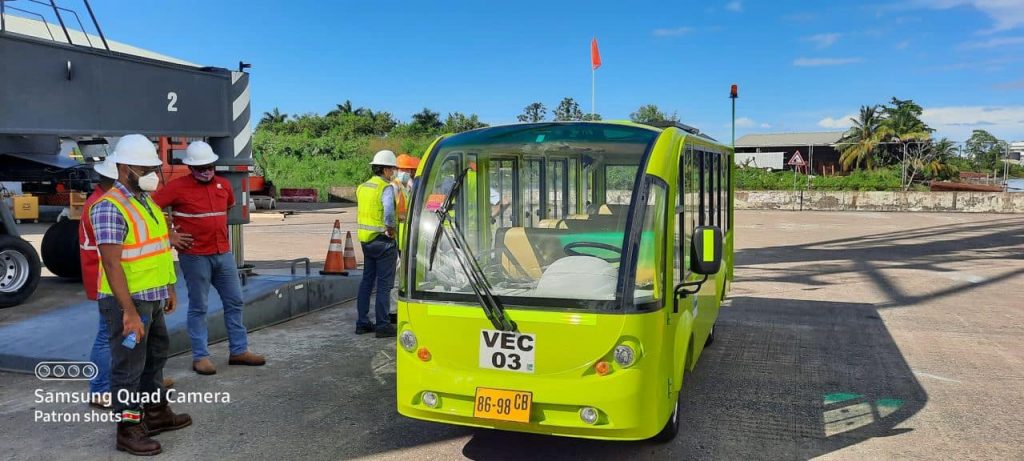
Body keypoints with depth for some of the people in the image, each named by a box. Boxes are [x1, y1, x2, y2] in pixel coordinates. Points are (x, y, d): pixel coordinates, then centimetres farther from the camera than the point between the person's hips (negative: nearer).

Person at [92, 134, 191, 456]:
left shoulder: (147, 201, 10)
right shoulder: (110, 208, -19)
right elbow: (112, 264, -24)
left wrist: (169, 288, 18)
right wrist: (130, 312, -26)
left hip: (152, 297, 10)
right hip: (128, 301, -9)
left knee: (155, 356, 20)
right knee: (129, 365, 1)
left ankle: (156, 414, 36)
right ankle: (128, 430, 14)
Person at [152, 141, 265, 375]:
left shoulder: (223, 185, 8)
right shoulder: (177, 187, -10)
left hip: (223, 253, 6)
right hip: (195, 257, -6)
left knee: (234, 301, 9)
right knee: (198, 307, 3)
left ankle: (239, 351, 19)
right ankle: (200, 356, 12)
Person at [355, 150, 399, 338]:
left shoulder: (362, 187, 12)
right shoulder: (386, 187, -14)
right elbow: (388, 209, -31)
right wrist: (391, 228, -17)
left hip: (366, 240, 8)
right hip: (383, 240, -8)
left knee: (366, 280, 15)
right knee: (384, 283, -1)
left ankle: (362, 322, 20)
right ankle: (382, 325, 3)